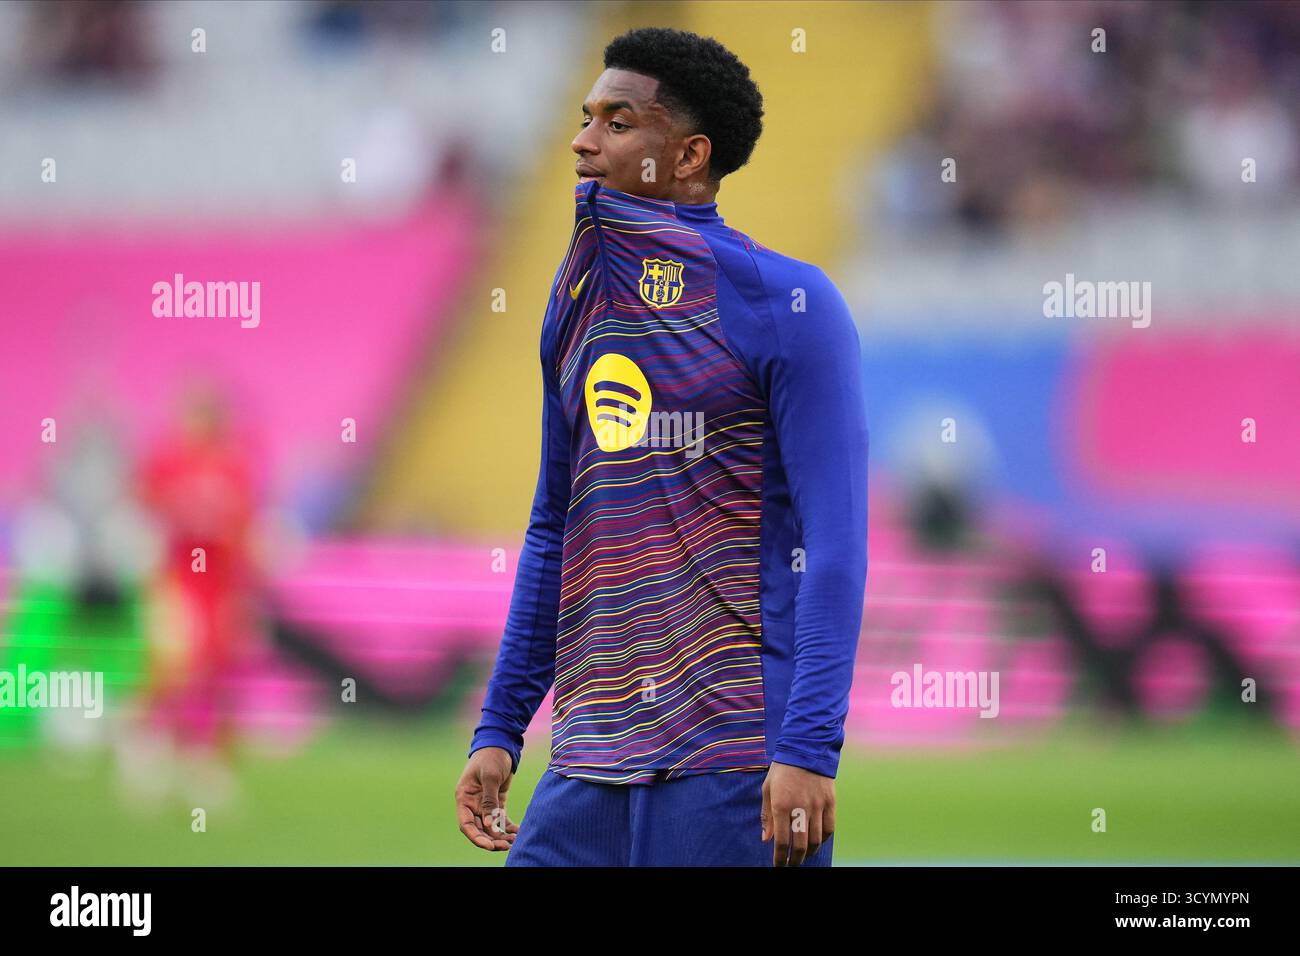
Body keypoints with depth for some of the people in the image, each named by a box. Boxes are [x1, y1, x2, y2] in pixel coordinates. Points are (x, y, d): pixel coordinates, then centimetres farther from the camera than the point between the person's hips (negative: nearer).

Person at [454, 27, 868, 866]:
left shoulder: (789, 303, -4)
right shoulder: (580, 309, 16)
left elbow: (835, 538, -9)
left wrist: (808, 752, -17)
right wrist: (498, 733, 16)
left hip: (738, 753, -6)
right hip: (595, 758, 6)